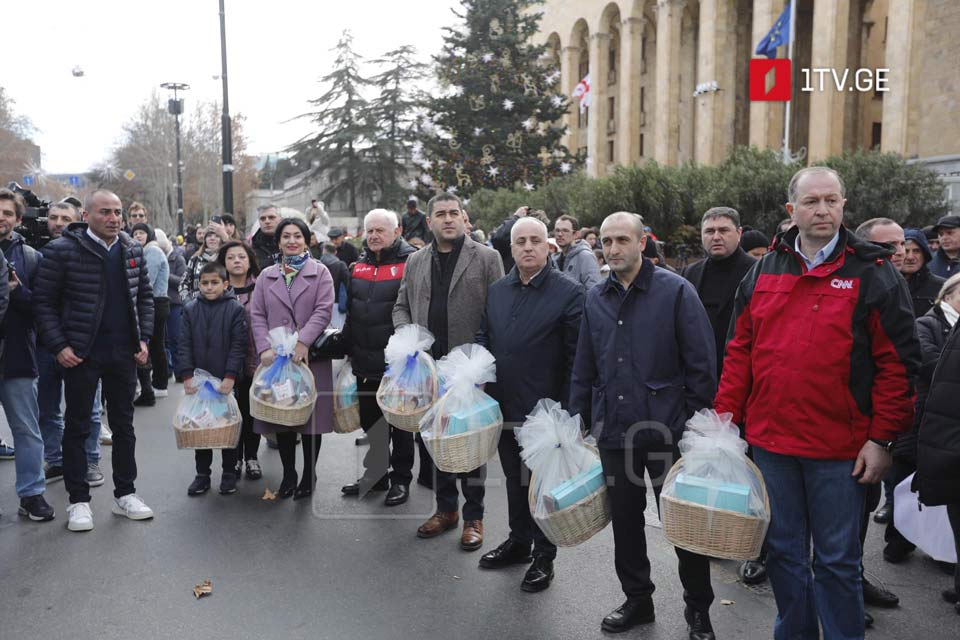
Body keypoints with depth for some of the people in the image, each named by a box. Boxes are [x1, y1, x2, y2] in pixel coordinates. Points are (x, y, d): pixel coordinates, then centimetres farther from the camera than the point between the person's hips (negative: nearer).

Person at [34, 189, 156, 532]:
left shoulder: (133, 250, 5)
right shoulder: (62, 250, -8)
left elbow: (145, 296, 12)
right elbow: (44, 301, -6)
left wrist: (143, 339, 3)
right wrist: (59, 346, -13)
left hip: (124, 353, 4)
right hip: (81, 354, -4)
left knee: (124, 425, 12)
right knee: (77, 427, 6)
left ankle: (125, 493, 24)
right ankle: (78, 500, 17)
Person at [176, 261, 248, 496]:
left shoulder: (235, 309, -6)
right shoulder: (190, 309, 2)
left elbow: (239, 345, -10)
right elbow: (184, 345, 1)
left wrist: (230, 377, -17)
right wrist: (187, 376, -8)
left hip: (226, 381, -3)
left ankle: (229, 474, 20)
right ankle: (202, 474, 21)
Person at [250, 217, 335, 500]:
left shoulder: (320, 272, 4)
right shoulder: (266, 276, 13)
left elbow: (323, 310, -7)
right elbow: (257, 315, 7)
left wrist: (303, 342, -18)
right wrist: (265, 348, -8)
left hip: (310, 356, -2)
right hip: (276, 357, 3)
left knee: (311, 414, 3)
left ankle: (309, 474, 17)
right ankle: (288, 474, 20)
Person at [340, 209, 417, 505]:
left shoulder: (410, 263, -11)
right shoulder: (359, 265, 10)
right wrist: (347, 344, 15)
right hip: (366, 360, 7)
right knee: (370, 420, 17)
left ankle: (401, 479, 21)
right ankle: (376, 475, 32)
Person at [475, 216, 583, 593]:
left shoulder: (569, 293, -11)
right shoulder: (496, 291, 7)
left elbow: (577, 359, -11)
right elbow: (484, 339, 17)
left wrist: (567, 412, -14)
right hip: (505, 407, 6)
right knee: (514, 479, 19)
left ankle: (544, 557, 24)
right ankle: (519, 542, 37)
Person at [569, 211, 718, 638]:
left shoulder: (676, 291, -5)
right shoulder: (595, 299, 10)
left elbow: (701, 364, -6)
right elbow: (583, 371, 15)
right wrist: (577, 424, 12)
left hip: (668, 431, -4)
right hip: (613, 431, 5)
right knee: (625, 522, 14)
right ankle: (637, 599, 32)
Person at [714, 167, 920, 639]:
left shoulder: (873, 273, -4)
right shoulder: (763, 272, 6)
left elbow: (897, 362, -6)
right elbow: (740, 352, 10)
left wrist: (882, 439, -9)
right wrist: (726, 418, 5)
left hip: (840, 449, -3)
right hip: (769, 441, 4)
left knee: (837, 561, 8)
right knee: (783, 552, 16)